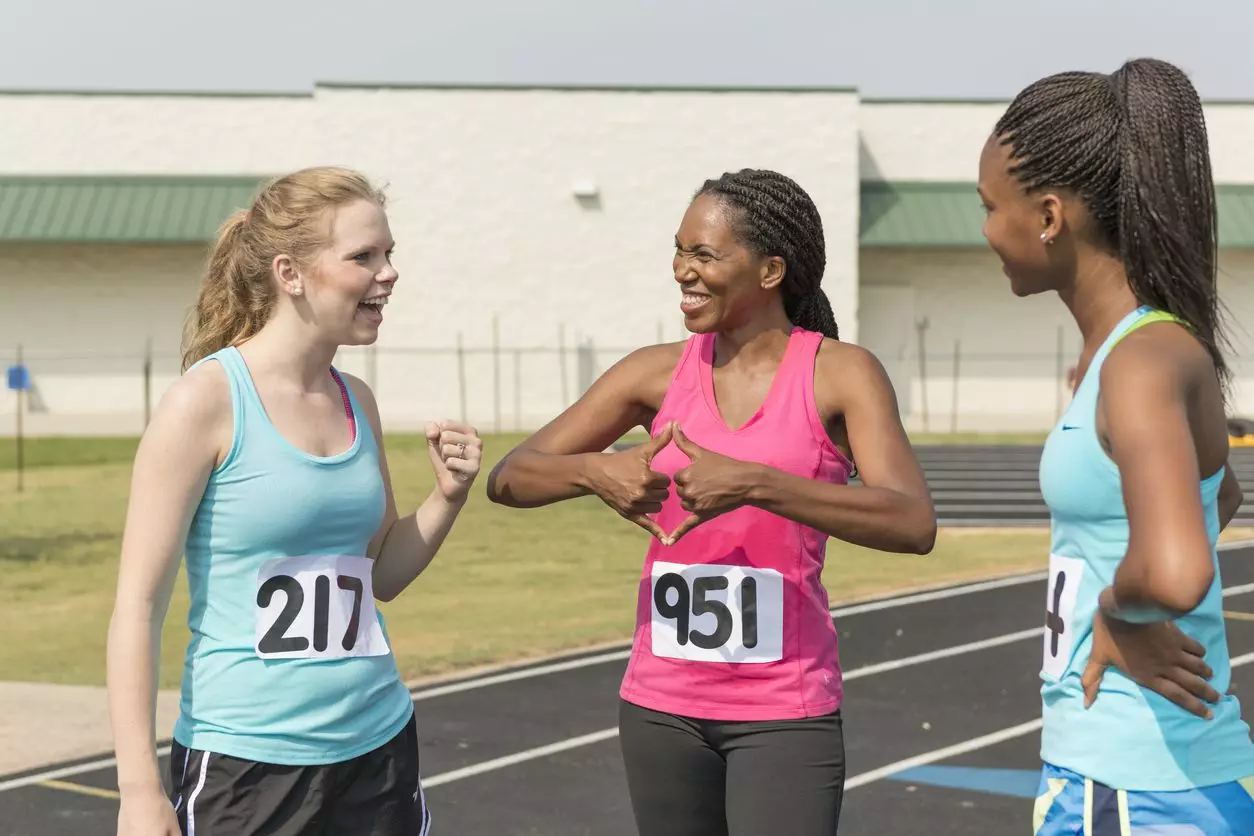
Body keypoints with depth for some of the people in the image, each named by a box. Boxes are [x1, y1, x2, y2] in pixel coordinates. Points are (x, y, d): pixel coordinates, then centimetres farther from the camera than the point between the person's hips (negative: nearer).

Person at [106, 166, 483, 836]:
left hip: (378, 751, 6)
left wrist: (447, 497, -1)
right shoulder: (209, 398, -11)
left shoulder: (355, 402, 6)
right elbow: (138, 604, -12)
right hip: (244, 764, -6)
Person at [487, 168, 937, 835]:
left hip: (784, 712, -4)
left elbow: (913, 525, -21)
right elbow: (508, 479, 3)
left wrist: (753, 484, -31)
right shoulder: (659, 373, 3)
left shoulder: (840, 374, -7)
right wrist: (593, 472, -19)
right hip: (661, 705, 4)